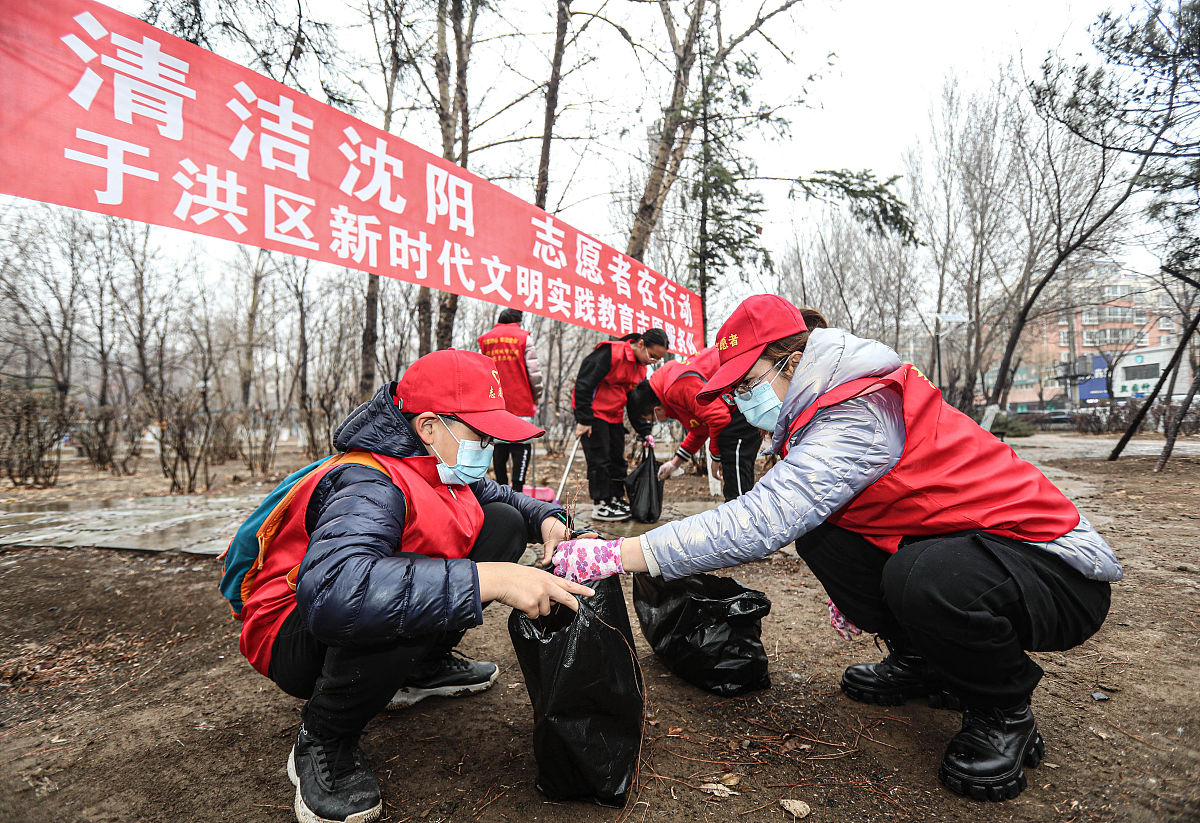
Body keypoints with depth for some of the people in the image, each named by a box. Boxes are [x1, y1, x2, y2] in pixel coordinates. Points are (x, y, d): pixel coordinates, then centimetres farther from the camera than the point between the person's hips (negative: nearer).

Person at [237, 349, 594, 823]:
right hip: (295, 637, -8)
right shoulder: (372, 486, -32)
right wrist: (488, 579, -53)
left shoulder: (441, 465, -5)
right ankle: (321, 743, -12)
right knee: (399, 597, -41)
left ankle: (422, 669, 12)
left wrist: (546, 518, -8)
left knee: (503, 523, -1)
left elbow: (497, 494, 15)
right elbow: (331, 589, -51)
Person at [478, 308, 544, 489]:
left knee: (499, 448, 11)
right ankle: (517, 490, -7)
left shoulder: (485, 339, 11)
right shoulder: (523, 337, -1)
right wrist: (536, 398, 7)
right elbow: (534, 372, -6)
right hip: (520, 403, -4)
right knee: (522, 447, -1)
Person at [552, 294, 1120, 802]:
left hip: (1059, 572, -9)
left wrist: (614, 555, -36)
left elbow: (760, 521, -37)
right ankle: (920, 663, 15)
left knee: (928, 578, -37)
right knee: (817, 528, -2)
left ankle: (1005, 715, -4)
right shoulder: (823, 410, 3)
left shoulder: (861, 413, -28)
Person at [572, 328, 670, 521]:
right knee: (600, 459, -5)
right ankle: (601, 505, 4)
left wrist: (644, 432, 4)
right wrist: (584, 420, -23)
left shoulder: (641, 368, 6)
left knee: (617, 459, 12)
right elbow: (584, 384, -23)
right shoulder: (610, 353, -21)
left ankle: (617, 500, 25)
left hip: (614, 417, 8)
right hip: (592, 413, -8)